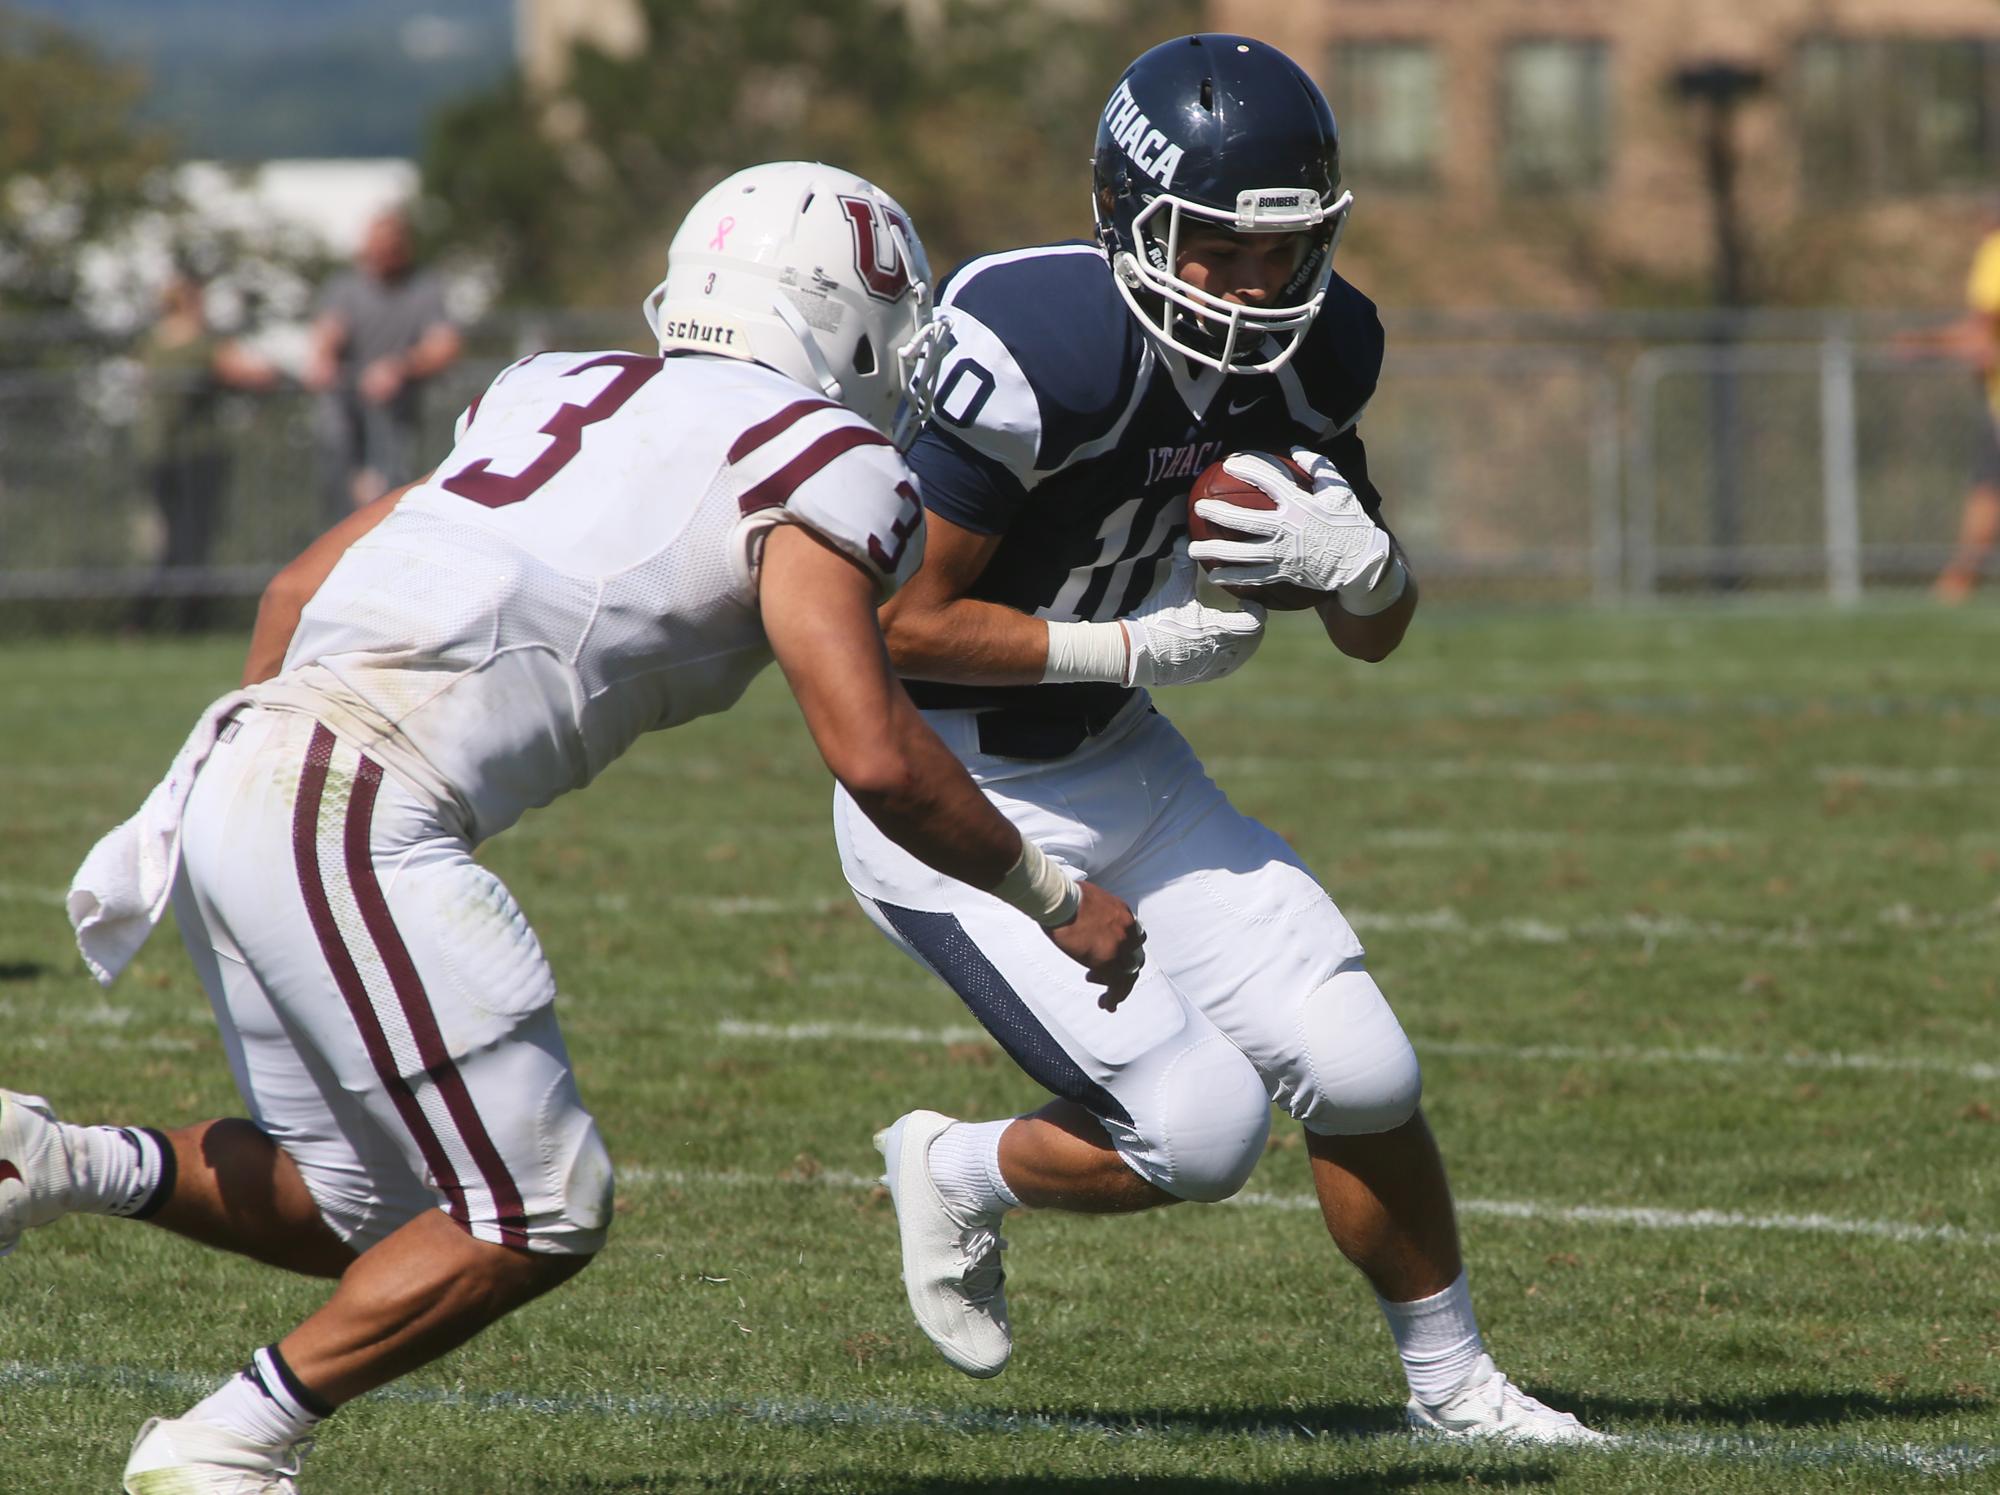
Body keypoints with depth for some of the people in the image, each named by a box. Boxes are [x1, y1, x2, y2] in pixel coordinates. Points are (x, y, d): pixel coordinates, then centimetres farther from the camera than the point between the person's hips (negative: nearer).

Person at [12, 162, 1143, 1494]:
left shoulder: (562, 392, 25)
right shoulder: (813, 460, 2)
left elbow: (300, 589, 29)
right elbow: (874, 756, -7)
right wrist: (1052, 900, 7)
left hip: (236, 769, 8)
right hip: (350, 817, -8)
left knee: (360, 1212, 18)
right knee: (535, 1218, 0)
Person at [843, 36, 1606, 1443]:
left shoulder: (1309, 352, -5)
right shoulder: (1039, 350, -29)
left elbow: (1377, 637, 5)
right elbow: (901, 625, -23)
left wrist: (1360, 561, -19)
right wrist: (1138, 649, -21)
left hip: (1119, 768, 7)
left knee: (1358, 1074, -2)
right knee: (1199, 1130, -13)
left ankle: (1455, 1381, 20)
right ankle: (955, 1172, 17)